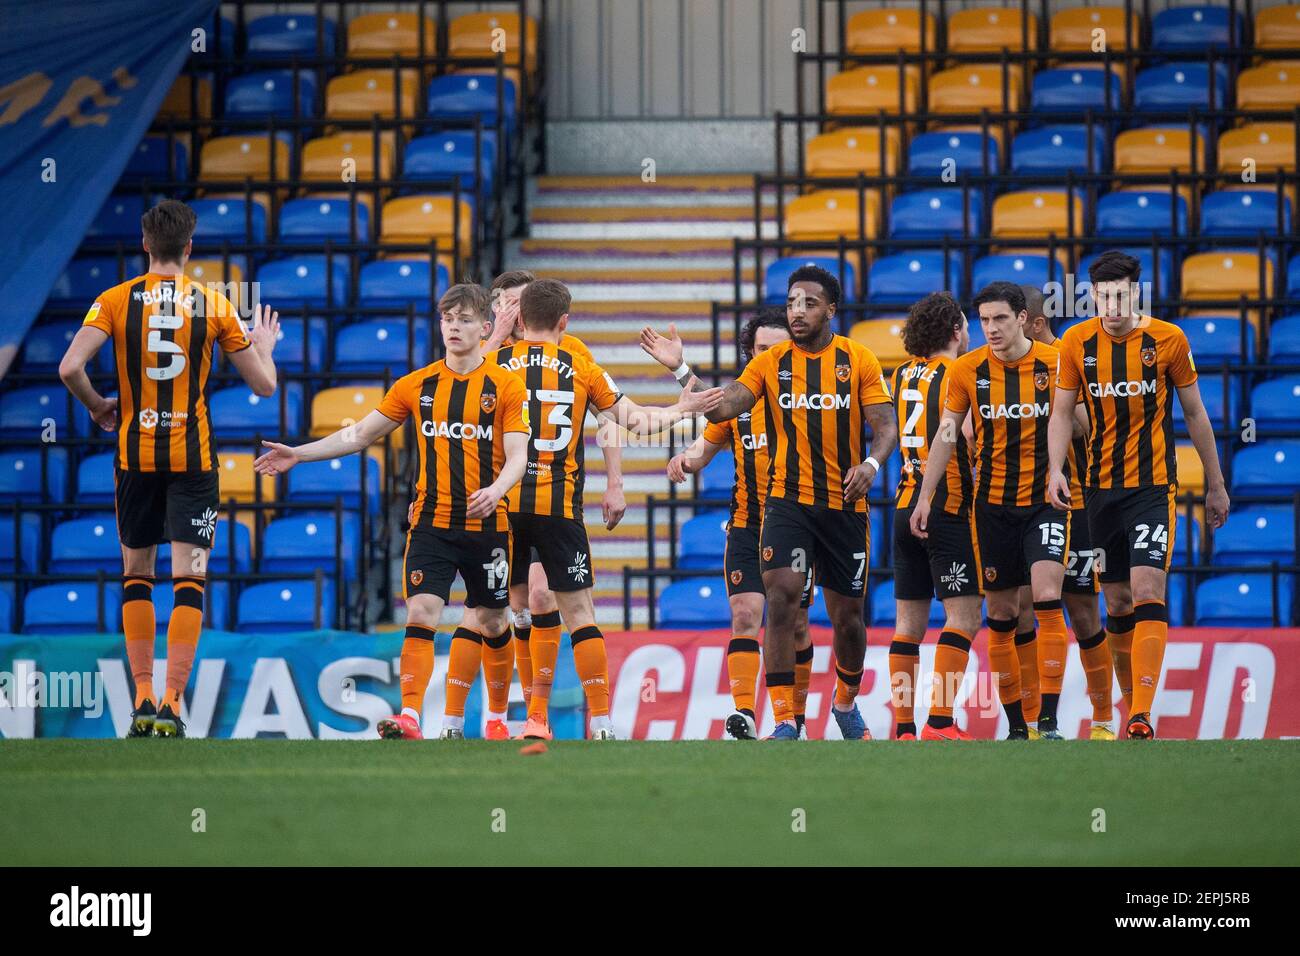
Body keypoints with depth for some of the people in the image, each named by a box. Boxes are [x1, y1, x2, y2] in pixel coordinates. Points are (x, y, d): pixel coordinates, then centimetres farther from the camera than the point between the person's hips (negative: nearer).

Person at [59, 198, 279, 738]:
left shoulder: (116, 300, -2)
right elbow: (263, 384, 2)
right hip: (193, 455, -1)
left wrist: (98, 408, 4)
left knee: (136, 572, 15)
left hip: (135, 452, 1)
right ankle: (171, 702, -13)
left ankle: (143, 698, 10)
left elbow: (70, 368, -15)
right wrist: (264, 346, 23)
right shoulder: (212, 304, -1)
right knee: (188, 578, -2)